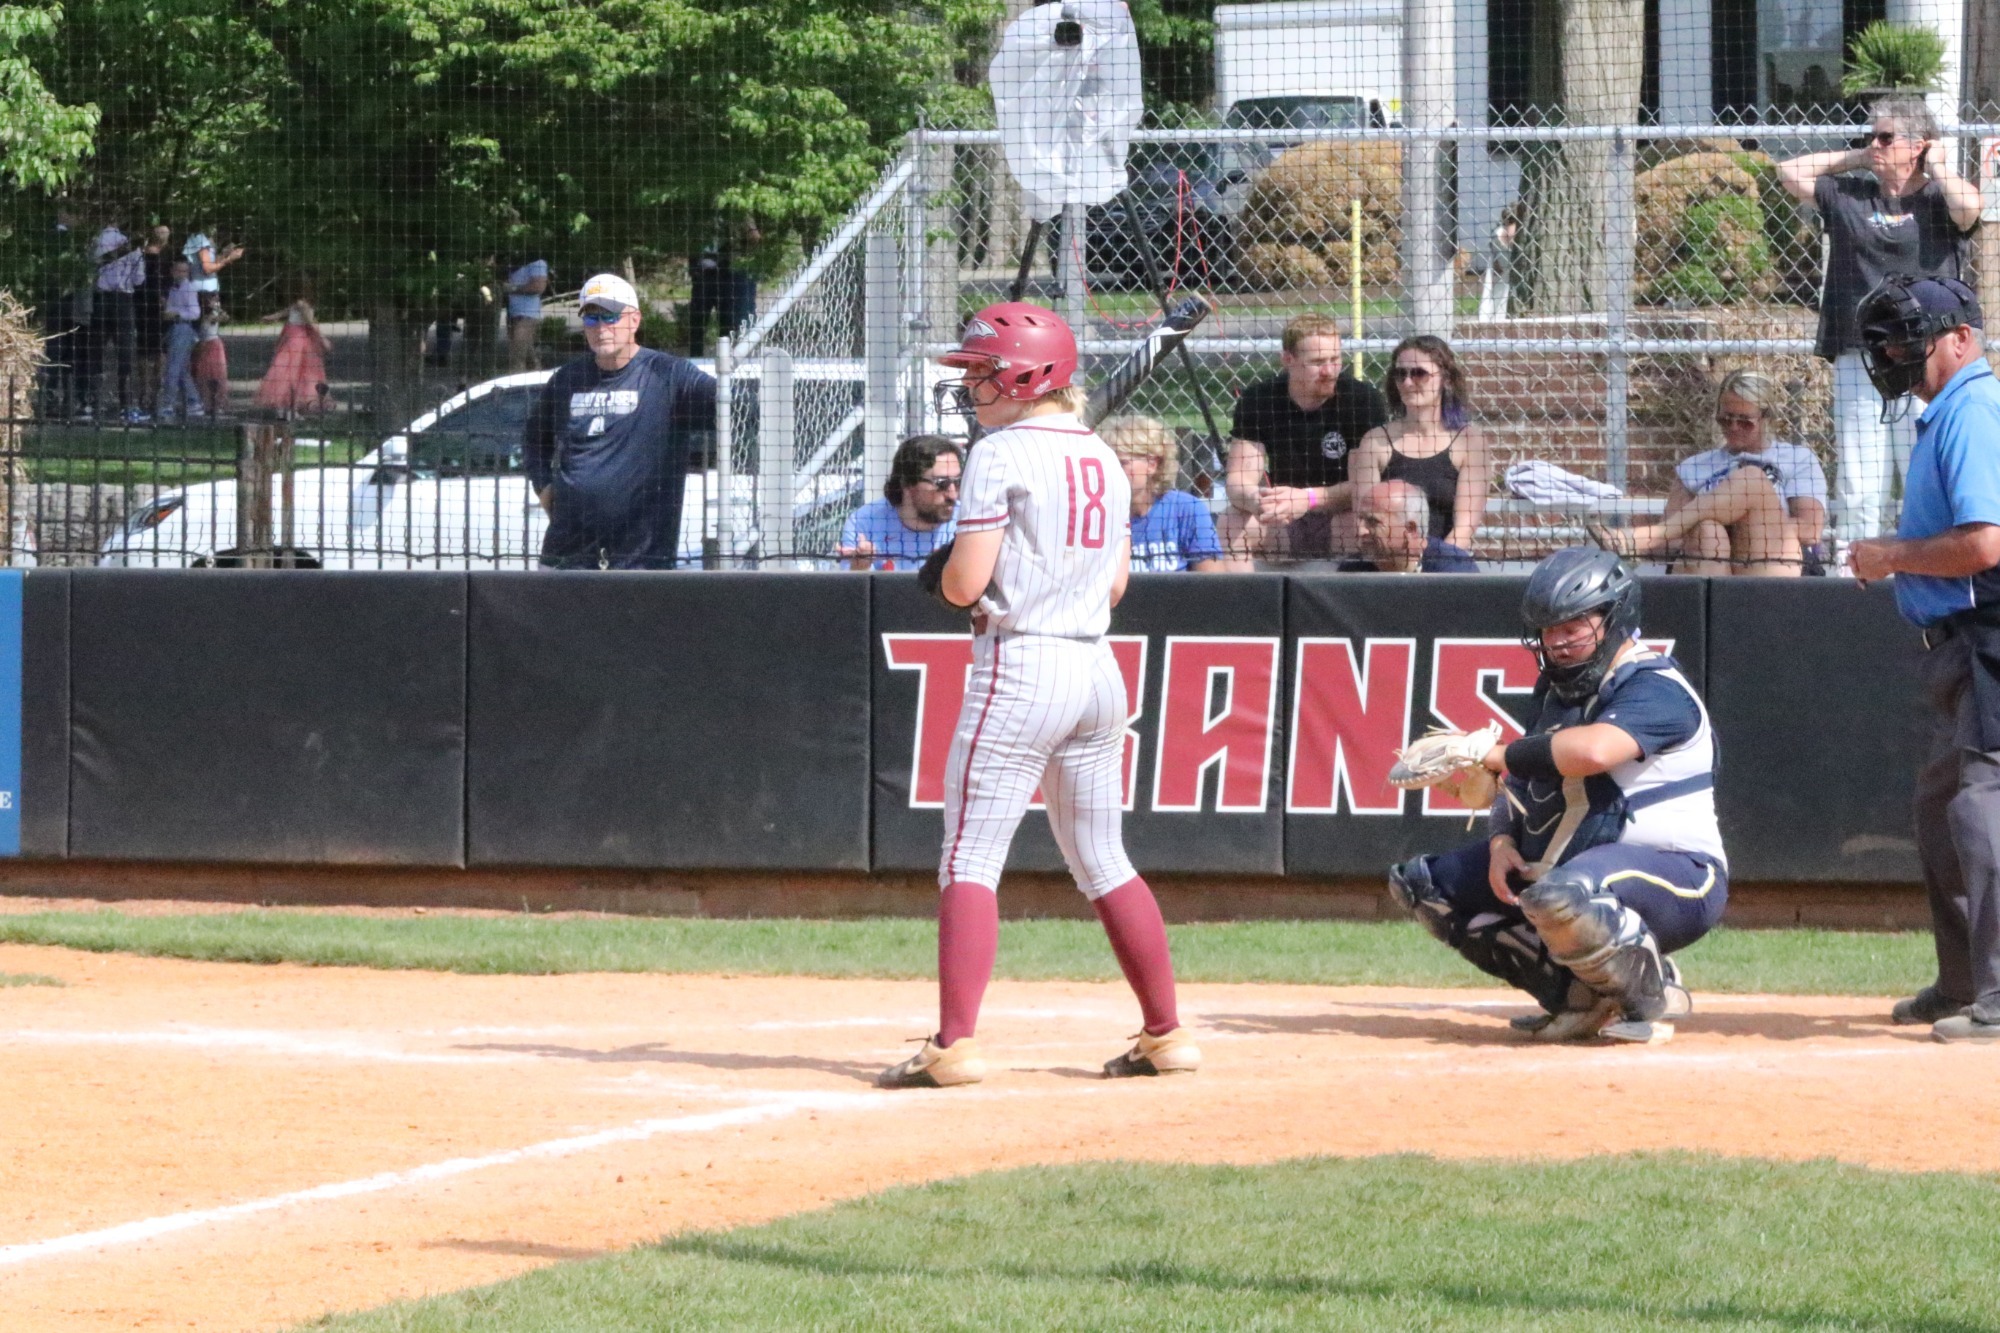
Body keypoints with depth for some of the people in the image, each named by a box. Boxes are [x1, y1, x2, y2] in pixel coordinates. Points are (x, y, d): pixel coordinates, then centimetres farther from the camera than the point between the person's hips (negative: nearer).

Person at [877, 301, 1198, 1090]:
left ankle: (954, 1045, -15)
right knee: (1101, 862, 16)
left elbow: (966, 584, -14)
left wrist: (940, 572, 7)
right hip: (1098, 666, 8)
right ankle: (1166, 1034, 16)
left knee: (969, 861, -7)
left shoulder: (1001, 455, -10)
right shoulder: (1102, 458, 13)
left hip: (1021, 665, -8)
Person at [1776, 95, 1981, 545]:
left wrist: (1937, 166, 1)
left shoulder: (1938, 200, 4)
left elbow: (1968, 205, -17)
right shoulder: (1849, 196, 17)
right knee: (1857, 489, 2)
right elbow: (1789, 172, 20)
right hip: (1857, 356, 4)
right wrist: (1855, 158, 17)